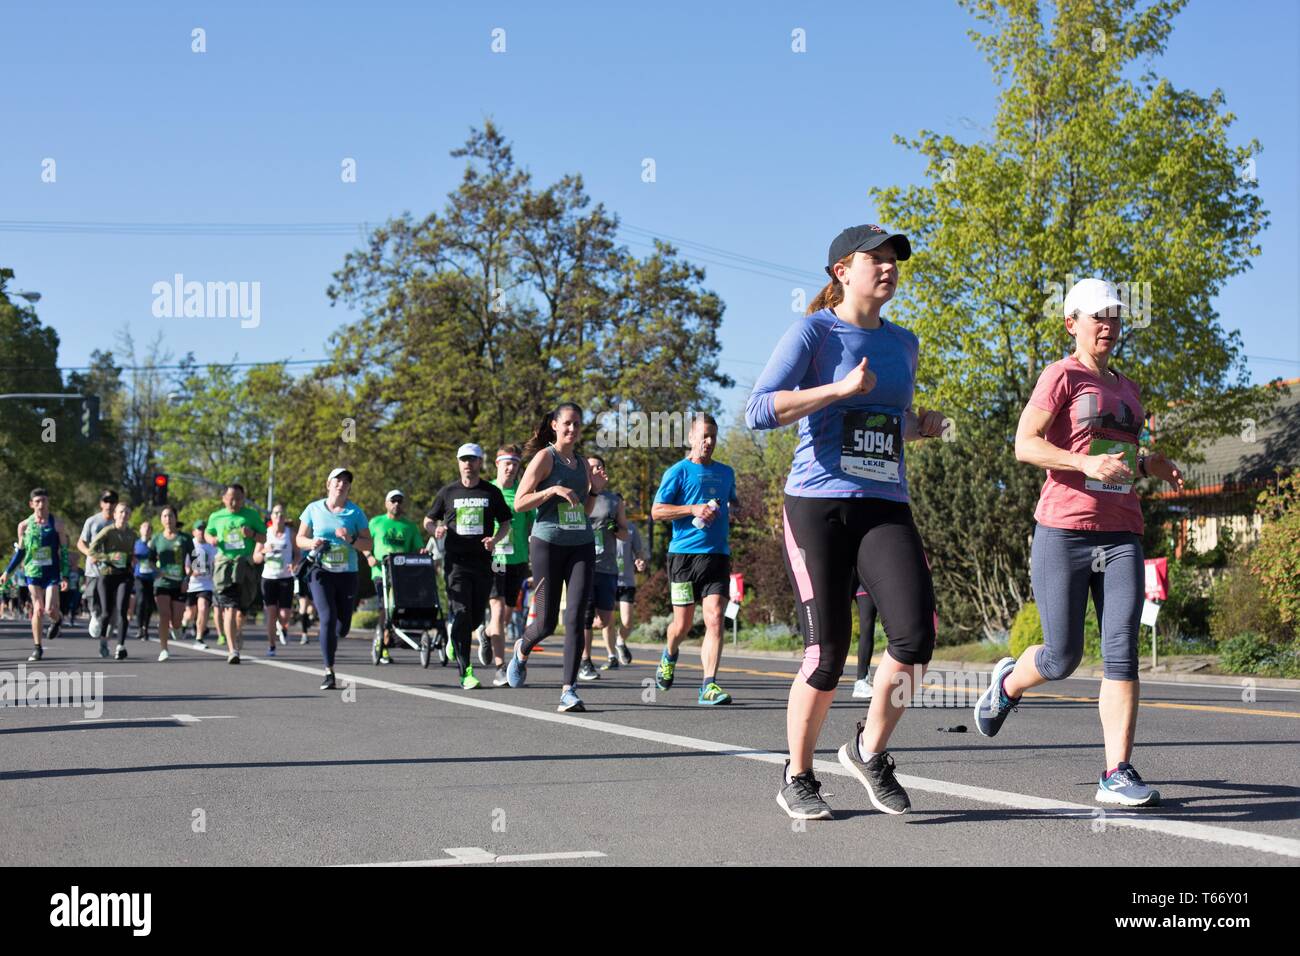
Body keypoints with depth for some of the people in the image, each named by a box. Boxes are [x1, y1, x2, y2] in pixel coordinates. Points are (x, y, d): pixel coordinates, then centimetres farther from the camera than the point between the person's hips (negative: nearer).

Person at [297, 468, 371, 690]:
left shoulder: (355, 512, 3)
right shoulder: (314, 509, 4)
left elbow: (368, 544, 3)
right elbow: (300, 538, 10)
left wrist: (351, 539, -16)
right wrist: (312, 543, -12)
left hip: (347, 574, 2)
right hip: (321, 572, -2)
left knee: (343, 625, 7)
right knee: (327, 618, -17)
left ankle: (332, 641, 44)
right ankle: (329, 672, -13)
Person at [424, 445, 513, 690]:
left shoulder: (492, 492, 9)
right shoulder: (448, 492, 8)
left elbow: (506, 523, 14)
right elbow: (428, 521, 15)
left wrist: (495, 539, -6)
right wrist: (436, 529, -8)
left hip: (483, 561, 2)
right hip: (456, 561, -2)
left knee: (477, 616, 4)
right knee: (461, 614, -12)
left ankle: (454, 636, 38)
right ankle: (465, 672, -12)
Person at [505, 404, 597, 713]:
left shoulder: (581, 462, 15)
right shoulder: (544, 458, -3)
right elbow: (519, 503, -8)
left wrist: (595, 489, 8)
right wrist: (553, 490, -18)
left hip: (582, 546, 4)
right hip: (548, 544, -4)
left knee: (575, 618, -9)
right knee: (547, 623, 1)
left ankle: (568, 691, -8)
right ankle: (522, 650, 35)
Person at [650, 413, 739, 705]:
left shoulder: (726, 473, 17)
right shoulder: (678, 471, 2)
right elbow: (656, 511, -3)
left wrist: (733, 508, 11)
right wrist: (693, 509, -13)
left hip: (718, 555, 3)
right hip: (684, 553, -3)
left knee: (715, 618, -13)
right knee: (683, 625, 5)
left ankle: (708, 686, -16)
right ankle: (669, 656, 39)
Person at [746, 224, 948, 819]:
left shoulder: (902, 343, 18)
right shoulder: (814, 332, -1)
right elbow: (759, 411, -13)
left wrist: (920, 427, 13)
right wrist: (840, 388, -18)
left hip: (886, 508, 5)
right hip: (818, 505, -5)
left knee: (916, 634, -15)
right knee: (827, 653, -4)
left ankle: (869, 752, 9)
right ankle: (797, 779, 17)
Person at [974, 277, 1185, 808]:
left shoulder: (1127, 388, 20)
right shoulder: (1062, 375, -1)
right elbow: (1025, 445, -10)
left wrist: (1151, 465, 12)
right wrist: (1087, 463, -23)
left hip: (1121, 536, 5)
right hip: (1064, 532, -5)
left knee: (1122, 653, -8)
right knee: (1062, 658, -1)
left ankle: (1117, 774, -8)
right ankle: (1008, 682, 33)